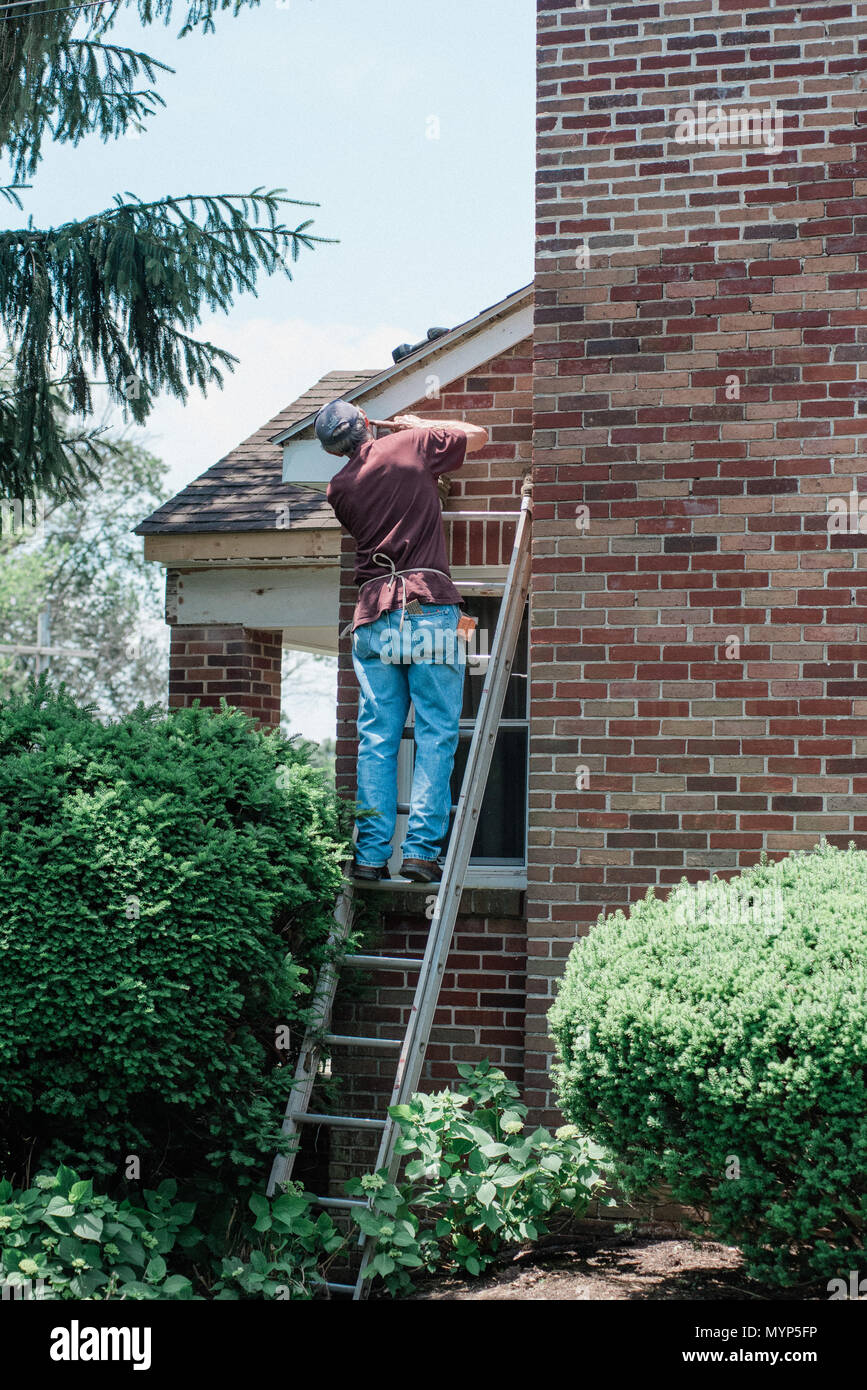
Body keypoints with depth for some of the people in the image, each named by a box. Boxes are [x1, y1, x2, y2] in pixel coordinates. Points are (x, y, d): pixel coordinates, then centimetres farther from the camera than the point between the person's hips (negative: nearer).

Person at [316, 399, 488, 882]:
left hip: (374, 614, 3)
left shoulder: (339, 489, 11)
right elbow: (479, 434, 18)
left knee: (377, 739, 6)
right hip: (430, 606, -3)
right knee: (437, 736, -1)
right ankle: (421, 850, -6)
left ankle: (371, 854, 3)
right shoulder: (413, 445, 4)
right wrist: (417, 424, 31)